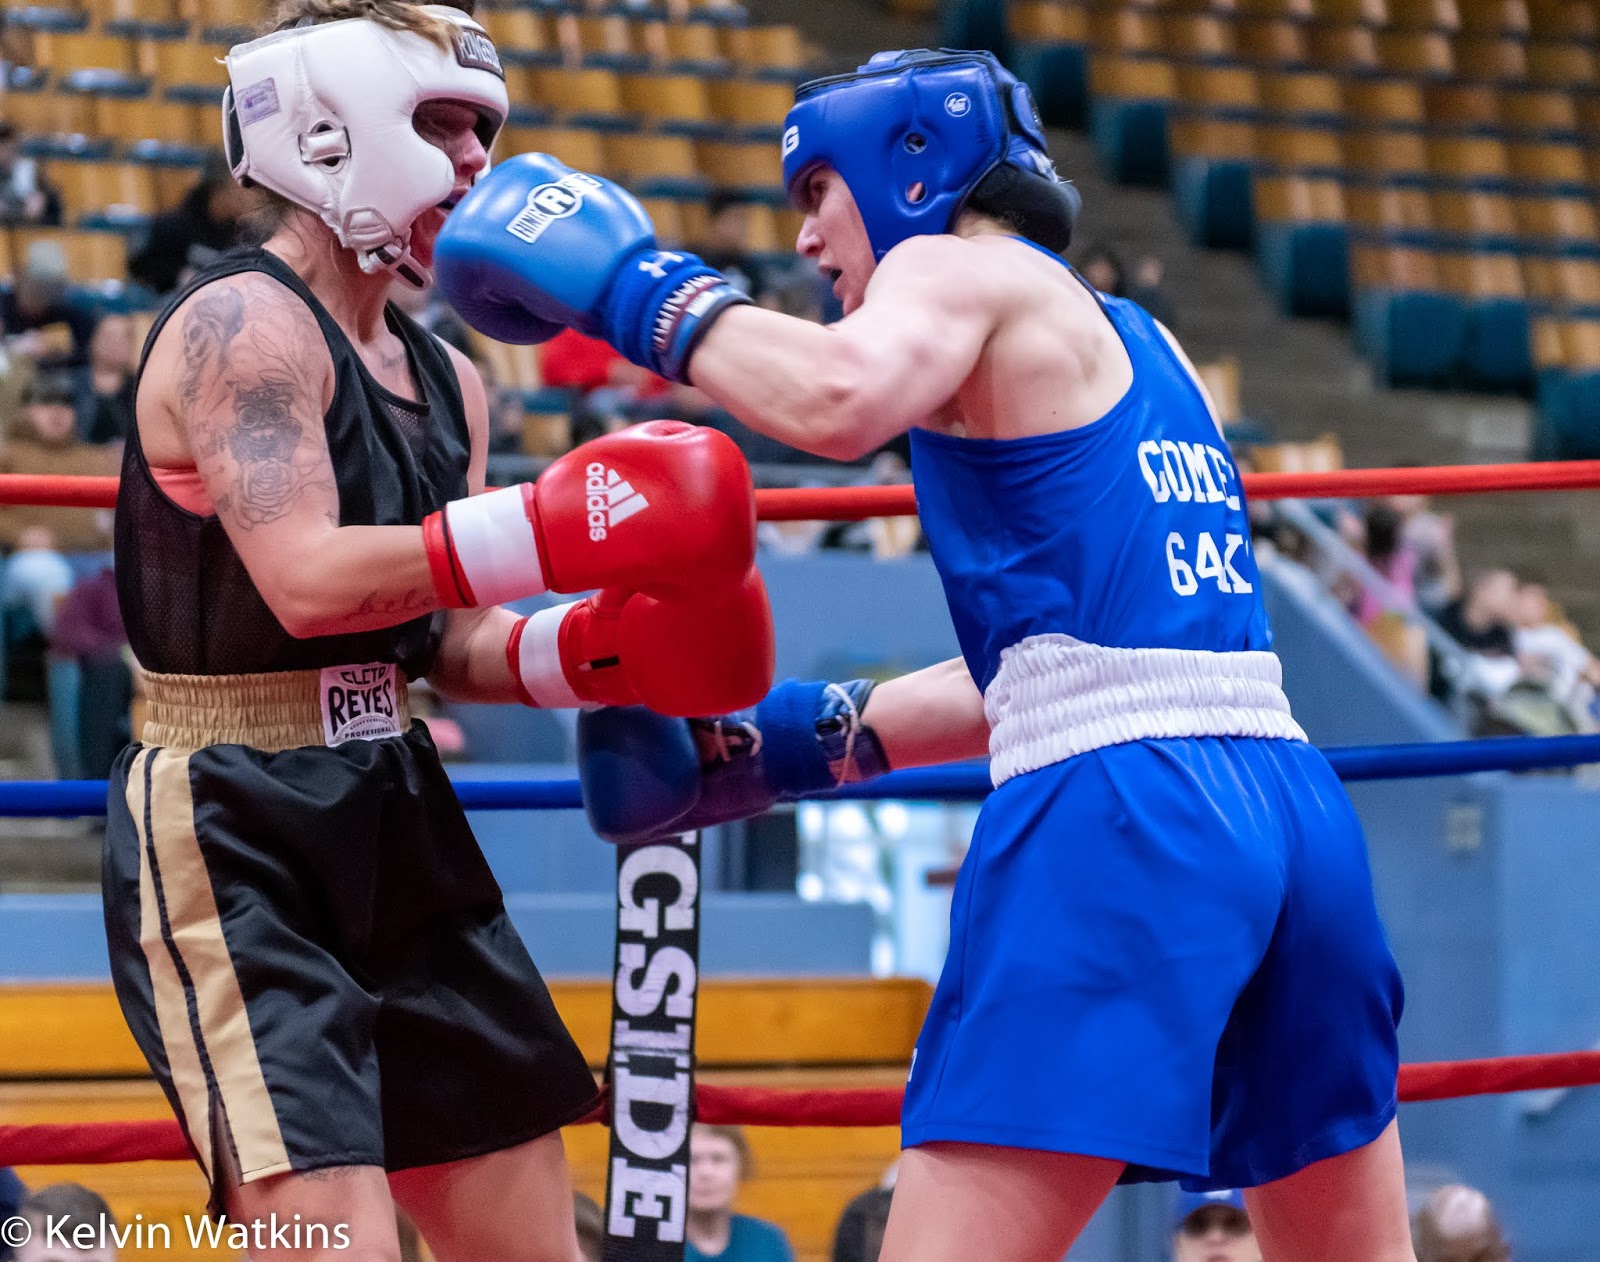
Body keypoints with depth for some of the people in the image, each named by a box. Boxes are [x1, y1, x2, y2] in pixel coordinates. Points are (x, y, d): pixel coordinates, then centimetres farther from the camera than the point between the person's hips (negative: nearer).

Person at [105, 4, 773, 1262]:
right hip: (232, 838, -9)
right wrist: (546, 528, -28)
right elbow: (306, 581, -26)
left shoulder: (445, 380, 14)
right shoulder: (242, 325, -13)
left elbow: (447, 643, 15)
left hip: (390, 819, 9)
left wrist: (582, 650, -5)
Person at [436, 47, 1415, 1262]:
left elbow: (838, 397, -20)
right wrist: (802, 739, 31)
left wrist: (637, 287, -5)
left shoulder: (956, 269, 4)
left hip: (1115, 815, -8)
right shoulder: (1134, 339, 27)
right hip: (1288, 802, 8)